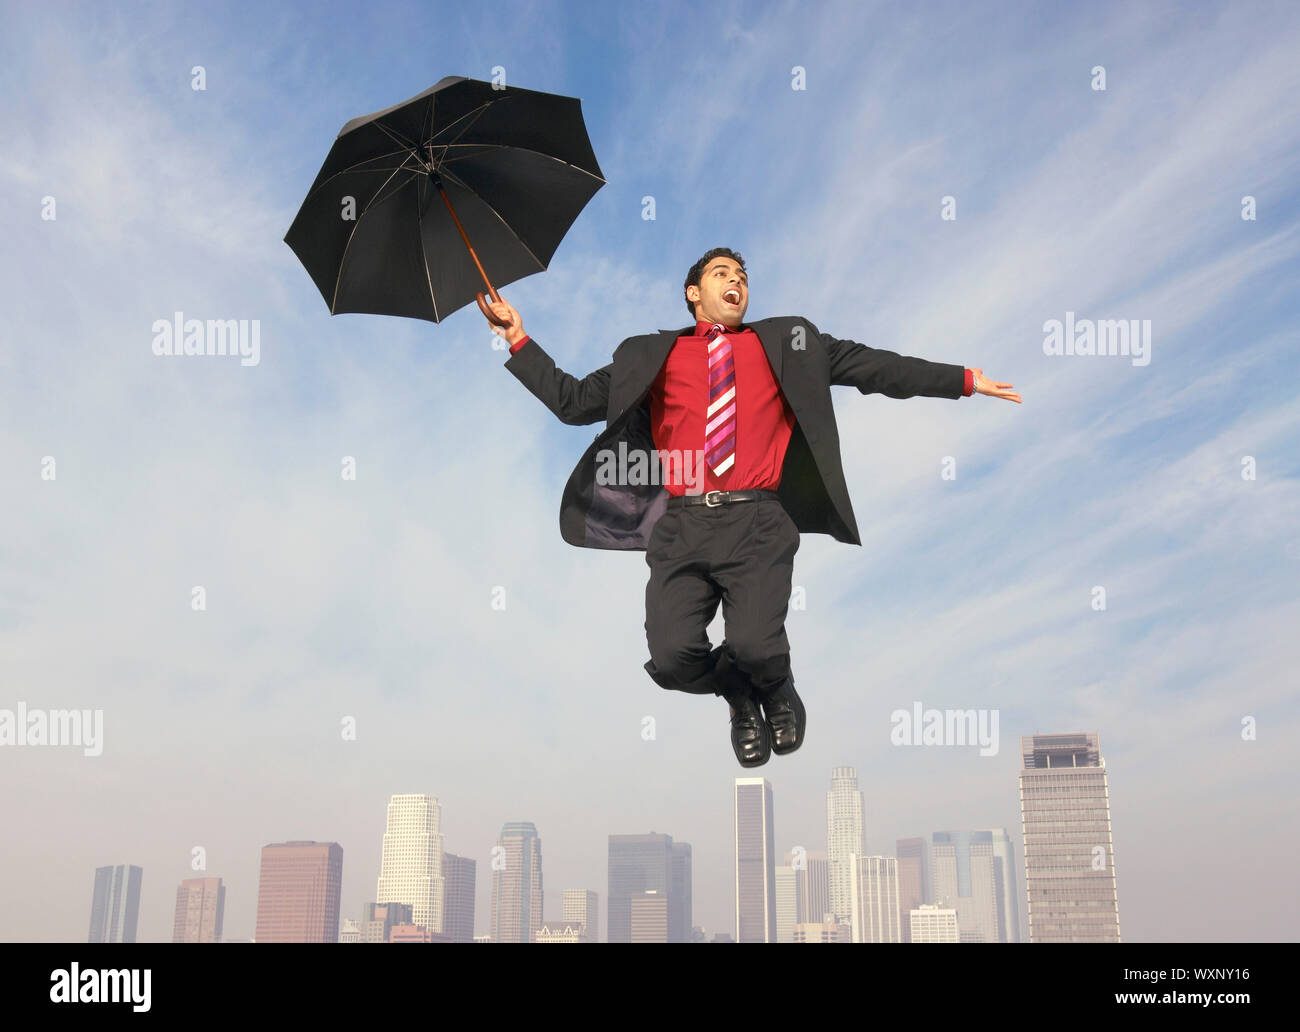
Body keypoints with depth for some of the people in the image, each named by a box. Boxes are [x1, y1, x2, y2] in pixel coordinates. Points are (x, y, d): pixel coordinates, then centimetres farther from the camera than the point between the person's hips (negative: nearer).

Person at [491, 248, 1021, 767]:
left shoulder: (785, 342, 19)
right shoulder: (649, 356, 19)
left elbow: (870, 366, 17)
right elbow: (574, 401, 19)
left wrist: (964, 380, 13)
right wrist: (519, 341, 13)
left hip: (756, 524, -1)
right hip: (683, 525, 1)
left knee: (753, 645, -23)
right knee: (672, 658, -16)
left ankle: (777, 690, 17)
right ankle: (739, 697, 20)